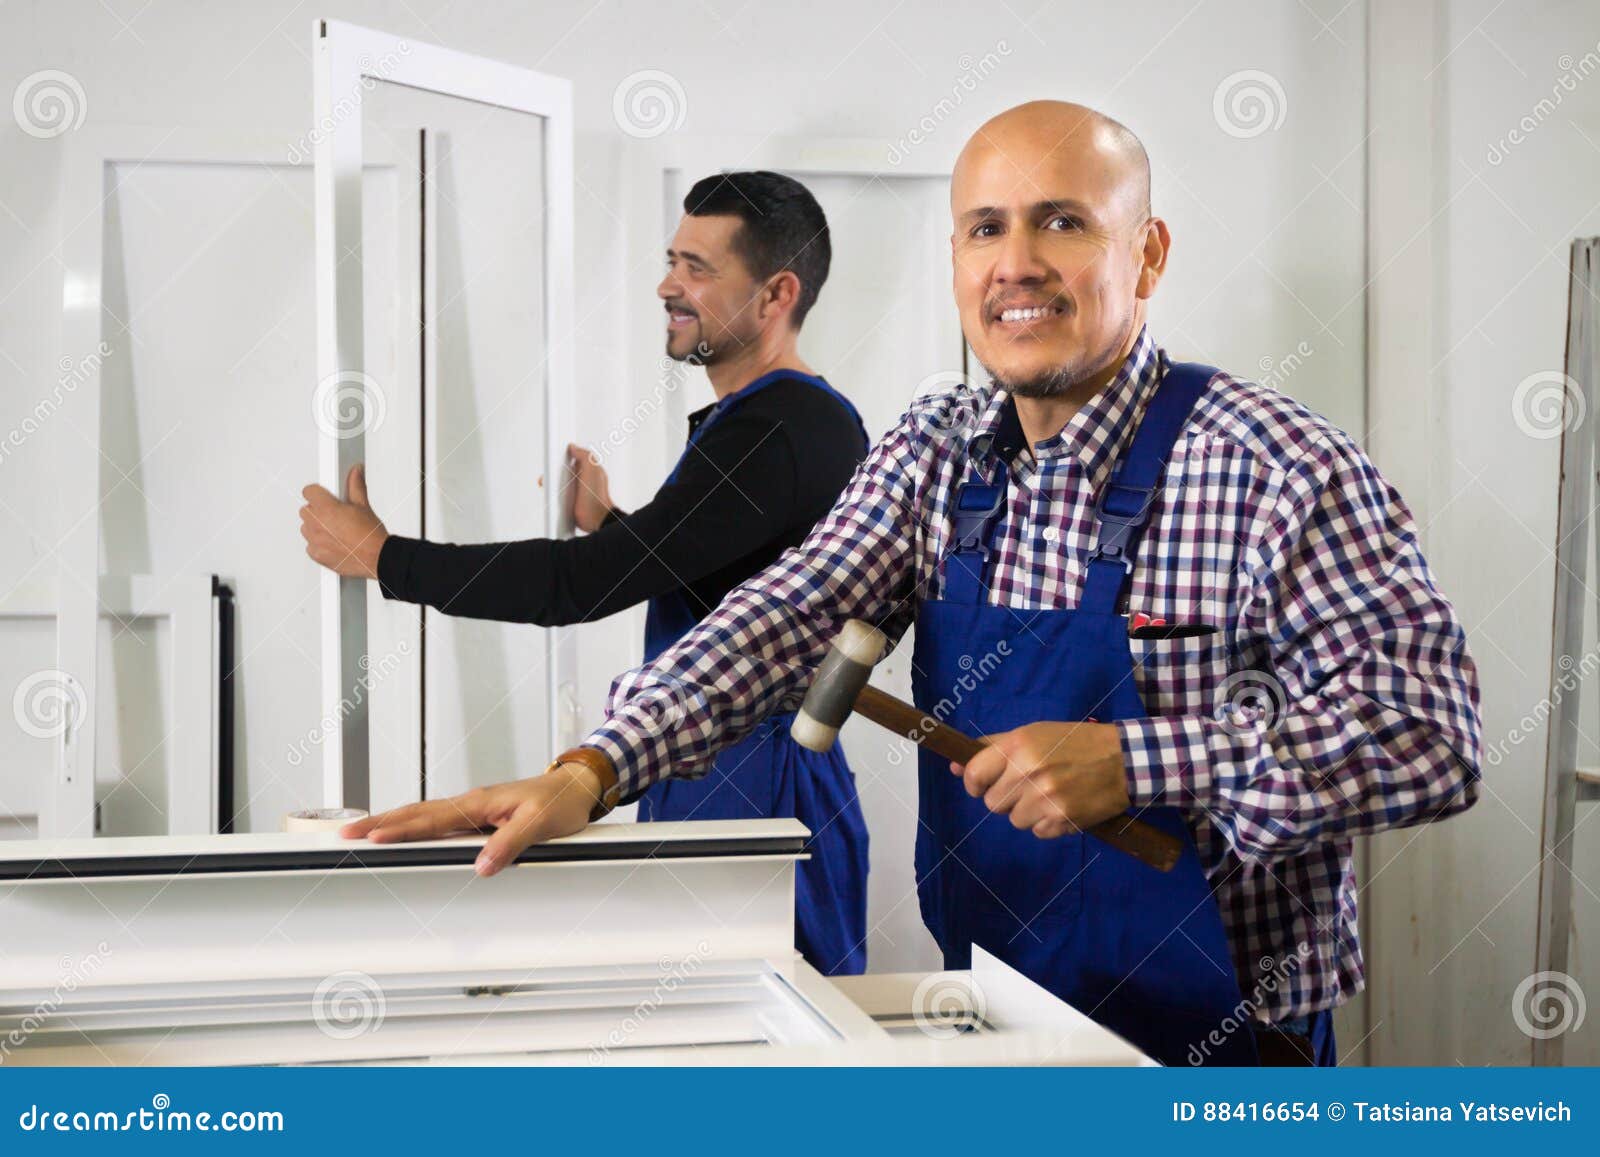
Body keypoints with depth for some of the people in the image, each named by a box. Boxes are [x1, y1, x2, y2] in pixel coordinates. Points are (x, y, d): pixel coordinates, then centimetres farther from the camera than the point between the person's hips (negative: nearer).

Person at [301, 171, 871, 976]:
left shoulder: (773, 433, -17)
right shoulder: (811, 419, 17)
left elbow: (582, 585, -20)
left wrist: (378, 556, -12)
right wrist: (609, 523, 23)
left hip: (749, 788, -10)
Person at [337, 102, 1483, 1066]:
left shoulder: (1270, 460, -16)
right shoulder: (938, 451, 3)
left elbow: (1429, 730, -20)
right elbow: (782, 620, -7)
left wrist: (1130, 761, -27)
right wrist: (587, 773, -22)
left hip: (1212, 1059, -5)